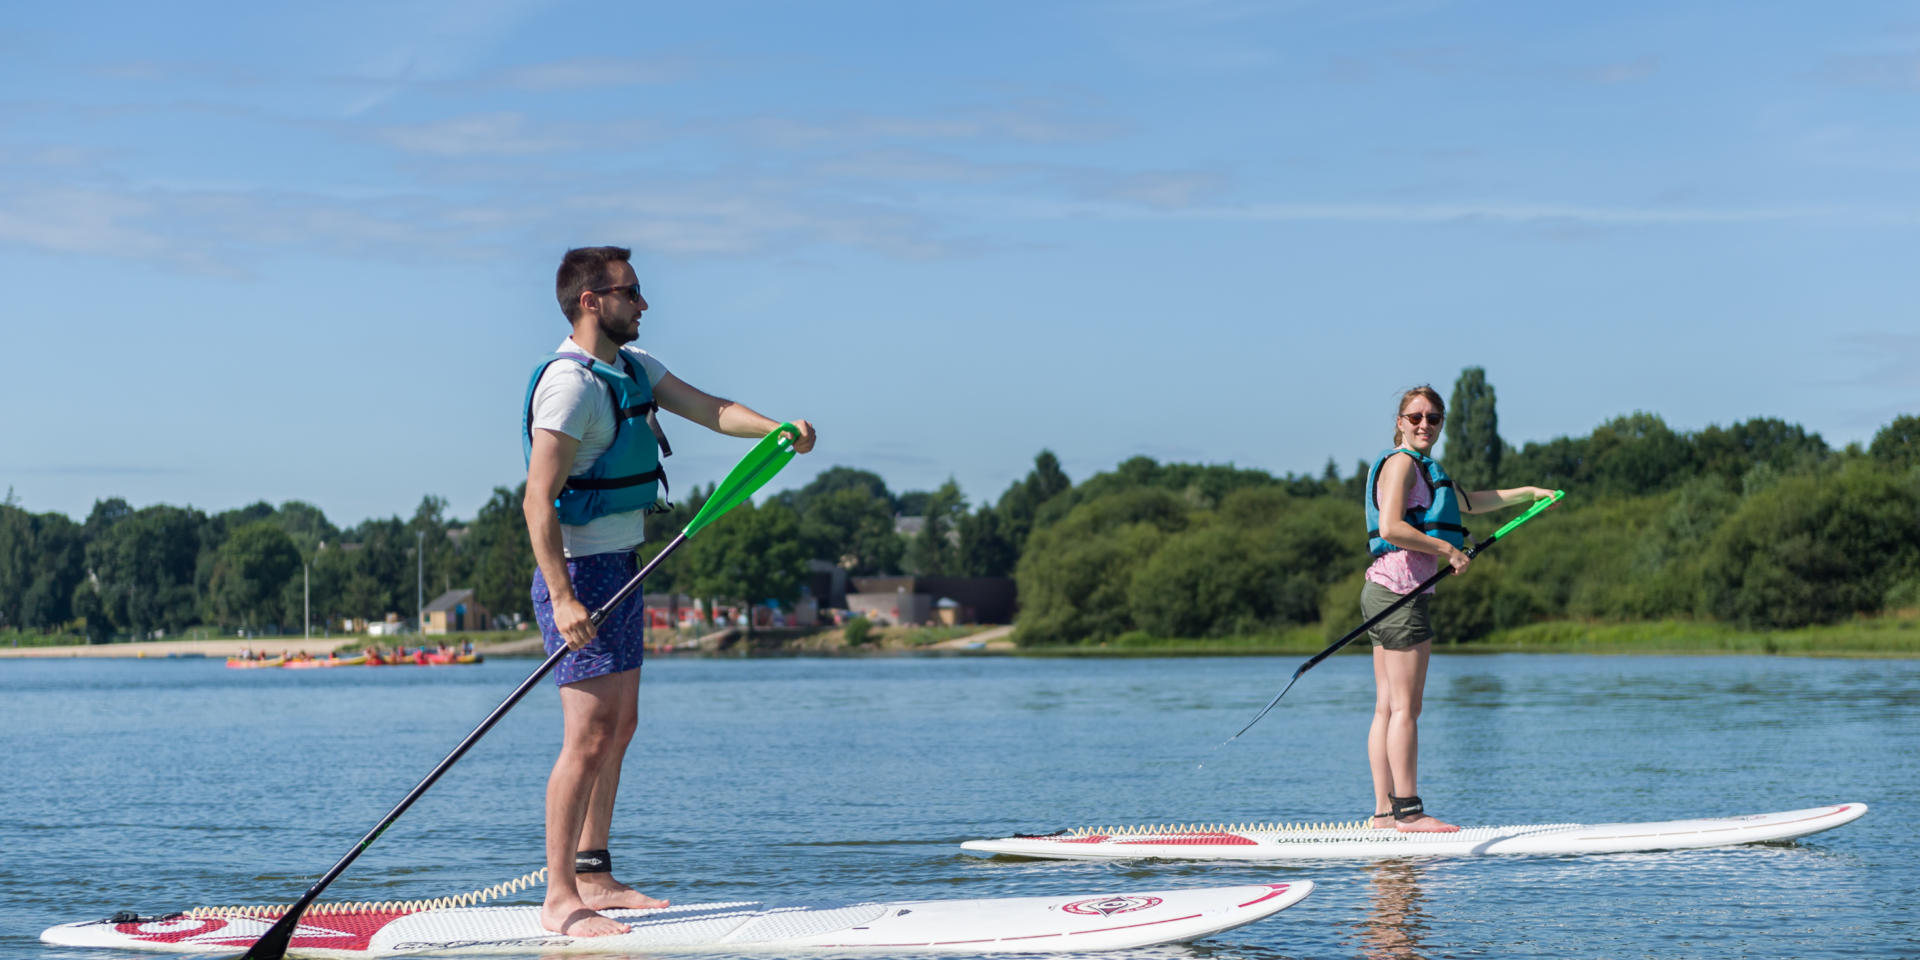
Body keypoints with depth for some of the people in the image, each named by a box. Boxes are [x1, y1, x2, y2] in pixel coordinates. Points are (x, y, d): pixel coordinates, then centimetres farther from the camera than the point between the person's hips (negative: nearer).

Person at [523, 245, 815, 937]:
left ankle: (593, 876, 21)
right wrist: (562, 598, -30)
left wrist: (776, 428, -17)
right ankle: (560, 900, -10)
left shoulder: (634, 367, 13)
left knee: (619, 727, 13)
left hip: (620, 570, 10)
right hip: (582, 574, -10)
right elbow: (538, 500, -23)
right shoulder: (570, 383, -18)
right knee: (590, 734, -12)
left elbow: (707, 408, 2)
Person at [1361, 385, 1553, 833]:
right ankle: (1408, 811, -9)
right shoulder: (1401, 462, -8)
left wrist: (1527, 493, 34)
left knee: (1387, 707, 8)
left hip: (1385, 593, 10)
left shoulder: (1420, 467, 24)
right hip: (1400, 592, -10)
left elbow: (1467, 502, 36)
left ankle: (1384, 810, 8)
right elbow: (1390, 527, -20)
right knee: (1405, 708, -9)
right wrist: (1447, 549, -14)